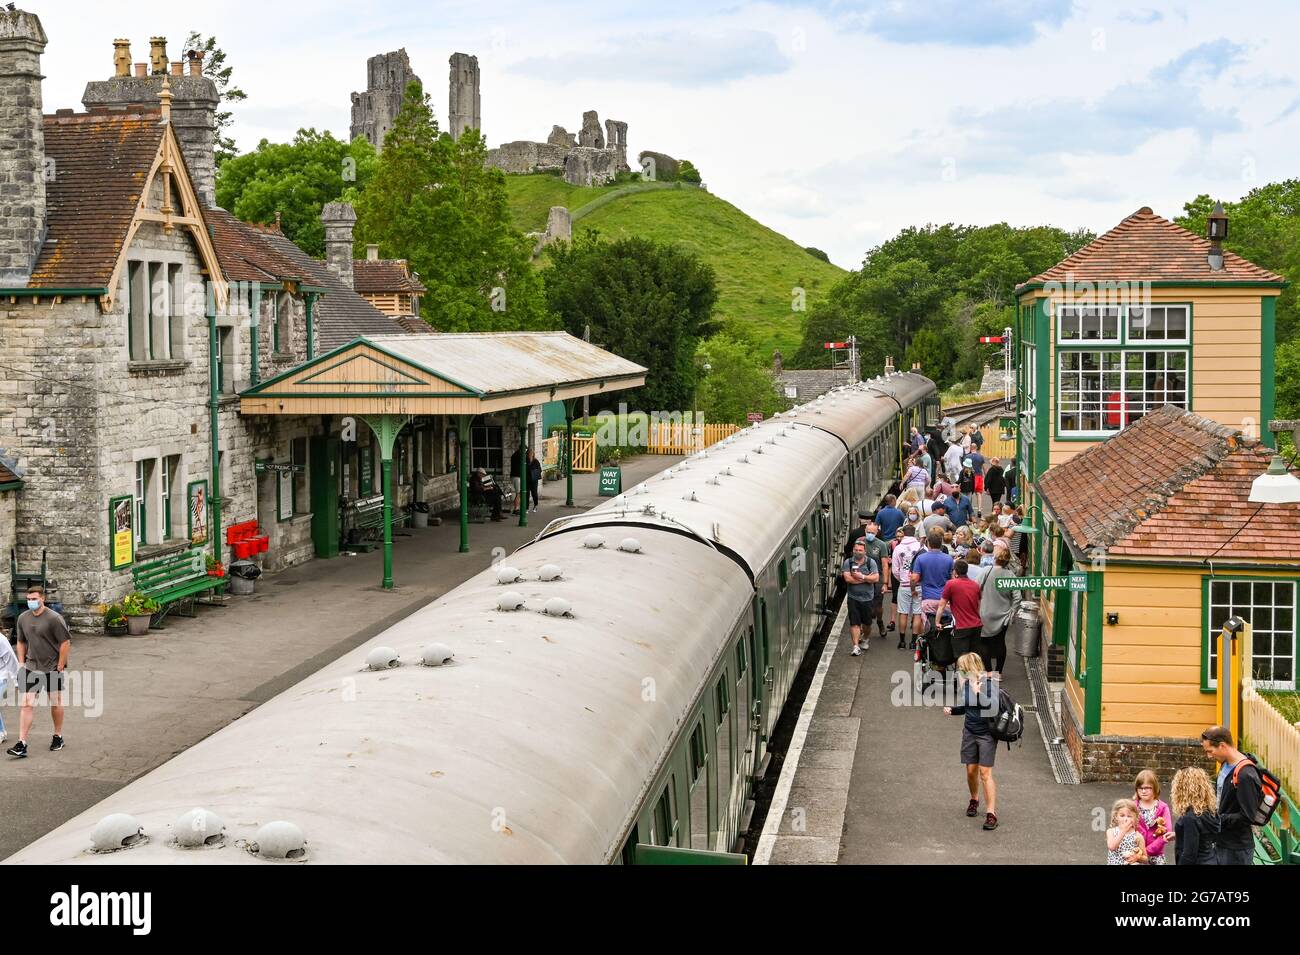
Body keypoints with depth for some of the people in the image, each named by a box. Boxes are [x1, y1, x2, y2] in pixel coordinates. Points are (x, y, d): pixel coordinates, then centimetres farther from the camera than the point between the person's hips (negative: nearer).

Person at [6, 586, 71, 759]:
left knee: (55, 703, 10)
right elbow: (21, 642, 17)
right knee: (27, 704, -6)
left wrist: (60, 667, -11)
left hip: (52, 668, -4)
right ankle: (22, 745, -9)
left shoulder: (54, 619, -13)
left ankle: (58, 737, 28)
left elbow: (66, 643, -11)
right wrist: (21, 664, 9)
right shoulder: (23, 618, 3)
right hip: (31, 667, 4)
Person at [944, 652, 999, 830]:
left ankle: (991, 813, -5)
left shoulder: (988, 683, -17)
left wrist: (978, 692, -35)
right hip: (969, 732, 6)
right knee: (971, 770, 12)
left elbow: (991, 707, -26)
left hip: (986, 734, -5)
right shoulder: (966, 684, 0)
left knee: (985, 773, -8)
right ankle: (974, 800, 37)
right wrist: (951, 710, -4)